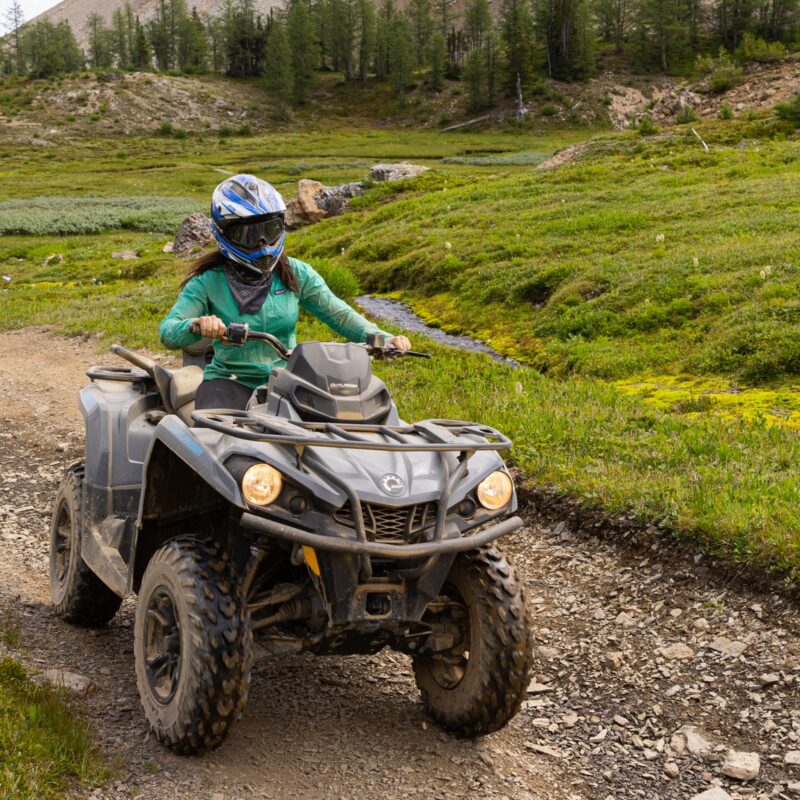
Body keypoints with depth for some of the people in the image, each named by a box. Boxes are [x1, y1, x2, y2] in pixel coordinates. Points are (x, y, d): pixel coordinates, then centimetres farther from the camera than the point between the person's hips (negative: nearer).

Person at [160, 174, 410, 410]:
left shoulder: (296, 274, 6)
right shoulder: (209, 282, -3)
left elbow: (339, 314, 3)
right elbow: (168, 331, -14)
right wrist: (197, 325, -38)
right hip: (230, 382, -2)